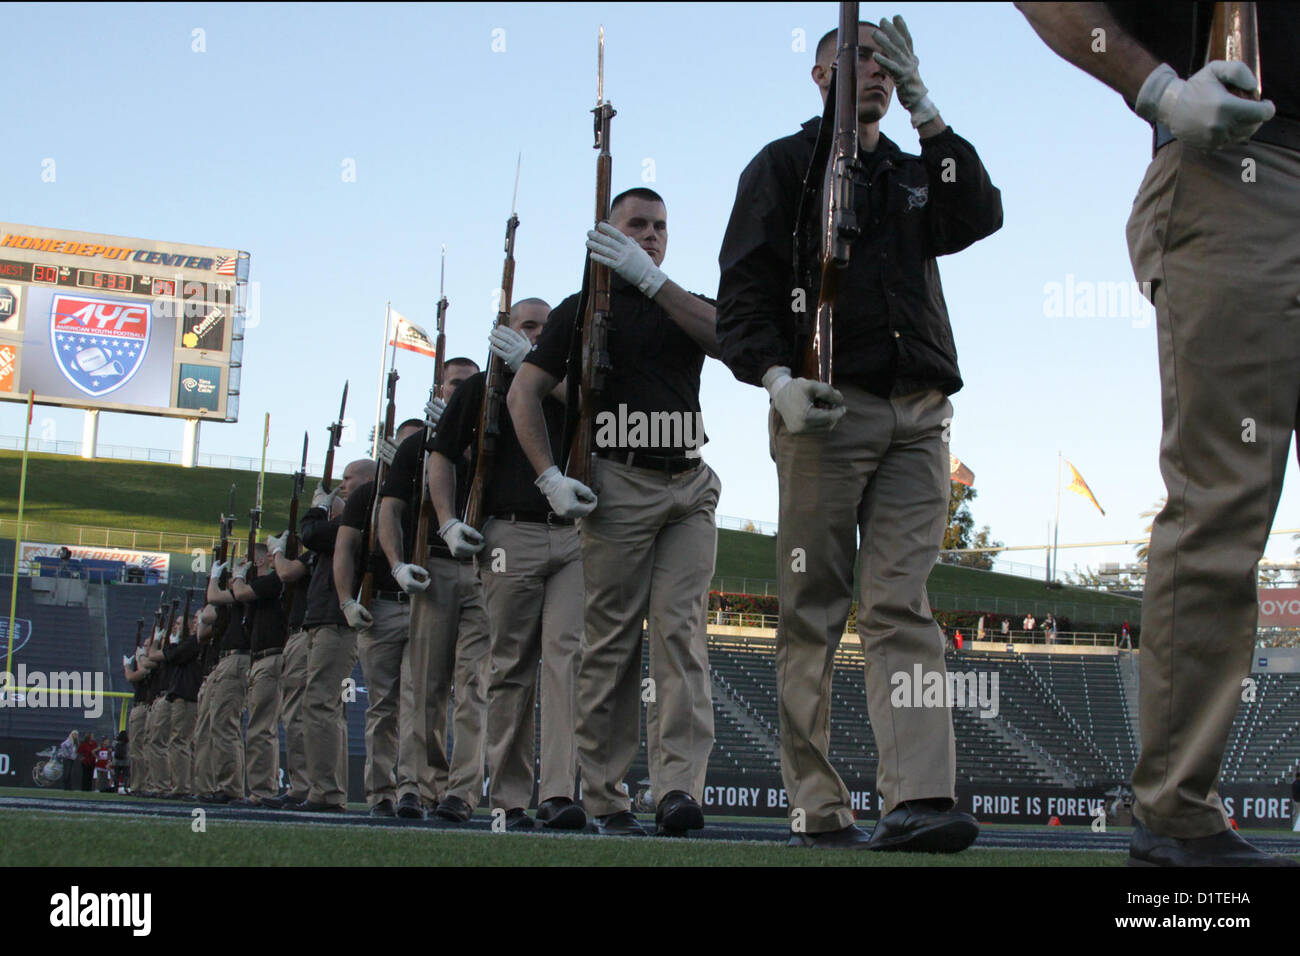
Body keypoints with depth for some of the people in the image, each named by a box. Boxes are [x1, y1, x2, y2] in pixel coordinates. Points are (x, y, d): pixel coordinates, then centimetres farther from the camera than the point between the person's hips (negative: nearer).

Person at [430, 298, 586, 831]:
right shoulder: (480, 388, 15)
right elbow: (441, 457, 14)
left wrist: (532, 366, -12)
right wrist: (448, 522, 0)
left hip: (571, 535, 2)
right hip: (511, 534, -1)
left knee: (568, 652, -14)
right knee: (512, 667, -1)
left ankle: (559, 794, -21)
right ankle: (509, 798, 5)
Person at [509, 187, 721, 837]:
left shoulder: (684, 306, 20)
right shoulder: (582, 309, 11)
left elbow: (729, 338, -5)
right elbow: (524, 393, 4)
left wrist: (651, 279, -14)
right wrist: (549, 477, -8)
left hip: (690, 487, 3)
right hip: (618, 485, -3)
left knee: (681, 628, -10)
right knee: (610, 644, -3)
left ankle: (678, 788, -17)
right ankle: (605, 799, 2)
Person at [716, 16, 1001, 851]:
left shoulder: (915, 175, 26)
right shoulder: (786, 165, 13)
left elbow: (981, 214, 5)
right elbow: (744, 283, 1)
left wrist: (924, 108, 3)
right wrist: (777, 376, -15)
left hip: (918, 414, 4)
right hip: (825, 407, -3)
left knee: (904, 607, -8)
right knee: (814, 612, -4)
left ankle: (919, 799, -18)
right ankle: (818, 808, -2)